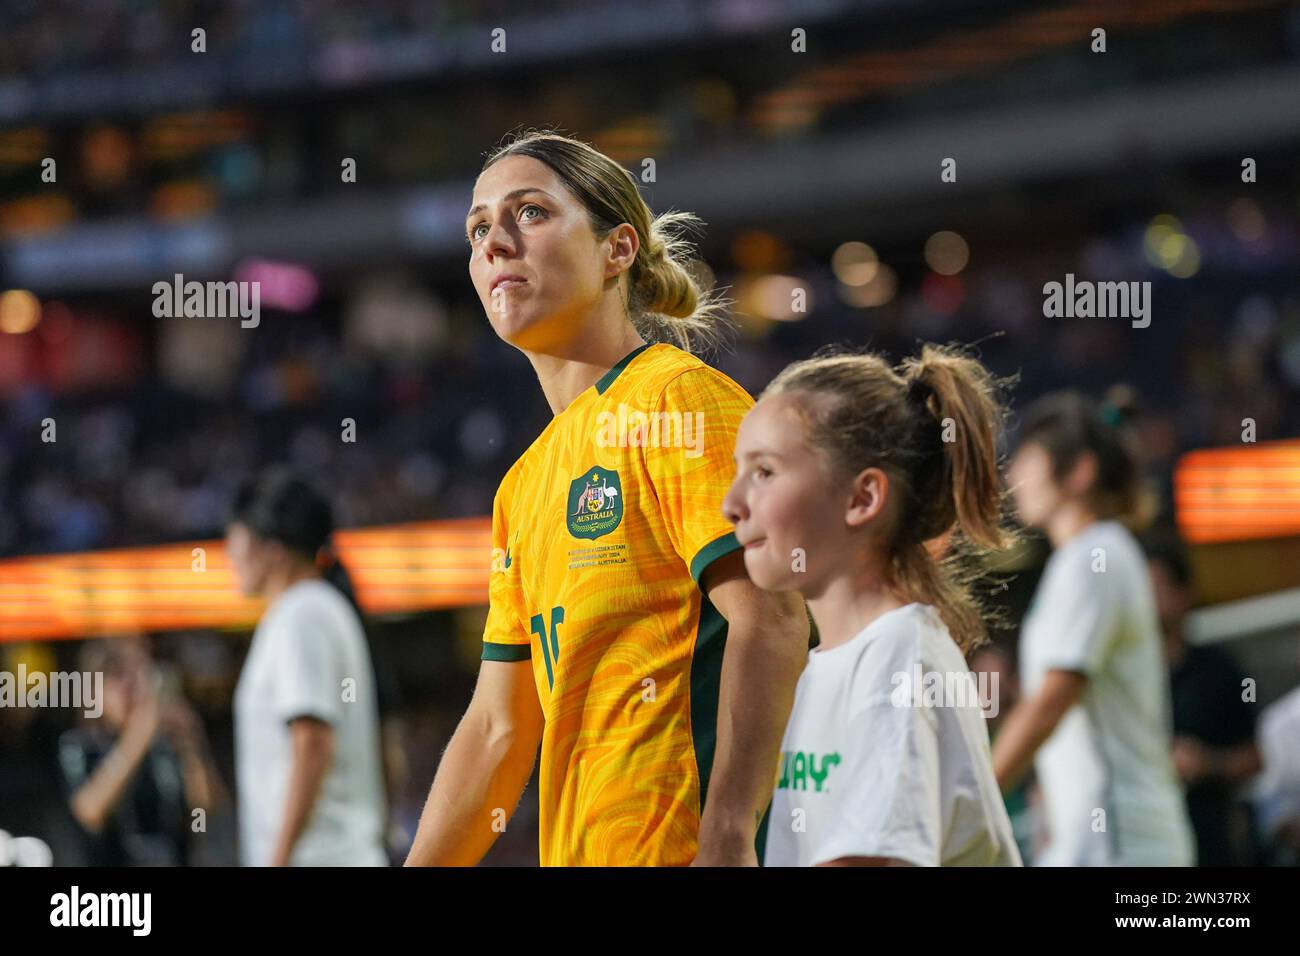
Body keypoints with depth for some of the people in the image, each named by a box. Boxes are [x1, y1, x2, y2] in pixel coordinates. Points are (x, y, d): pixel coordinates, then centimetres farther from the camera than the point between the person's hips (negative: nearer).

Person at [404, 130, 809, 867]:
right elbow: (498, 729, 23)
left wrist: (726, 835, -26)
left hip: (681, 846, -7)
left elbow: (770, 619, -16)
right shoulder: (524, 486, 20)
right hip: (574, 849, 7)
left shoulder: (681, 399, -4)